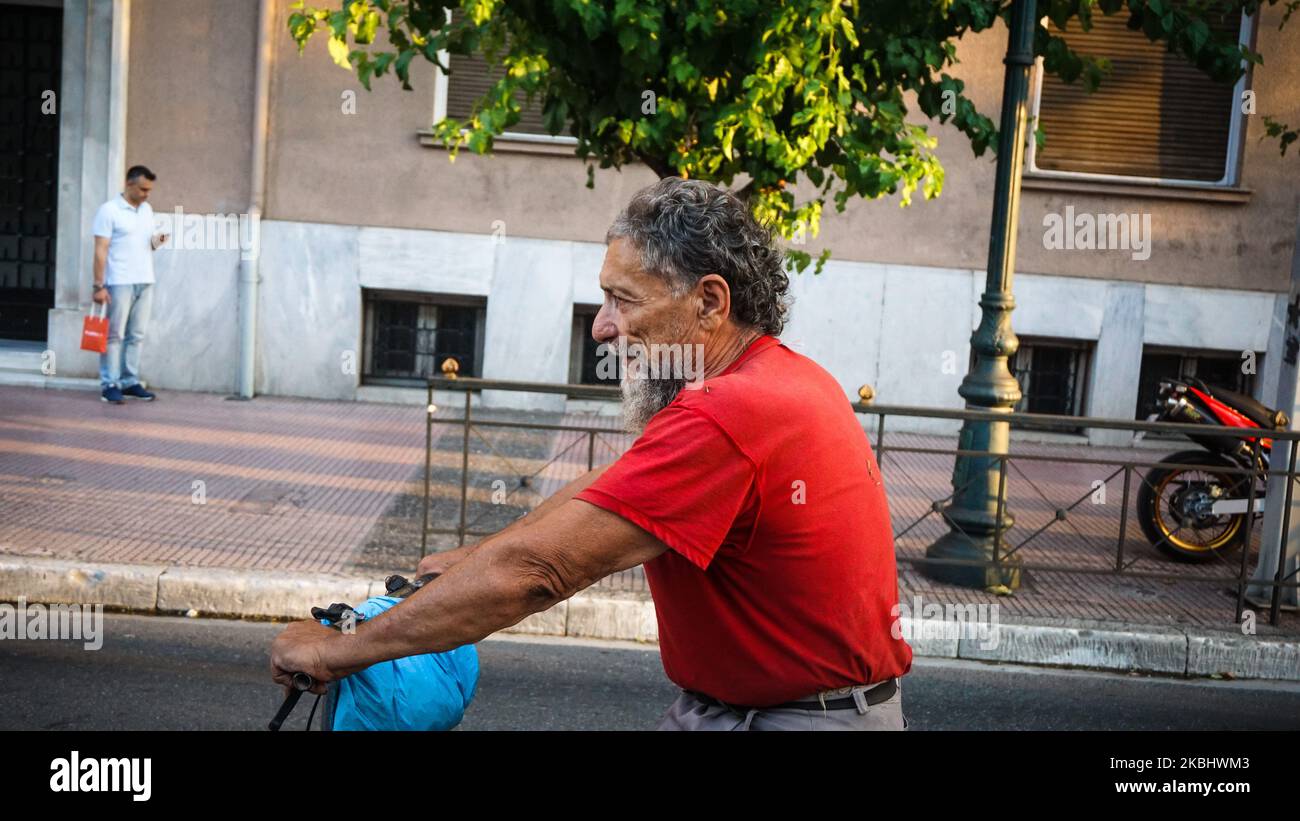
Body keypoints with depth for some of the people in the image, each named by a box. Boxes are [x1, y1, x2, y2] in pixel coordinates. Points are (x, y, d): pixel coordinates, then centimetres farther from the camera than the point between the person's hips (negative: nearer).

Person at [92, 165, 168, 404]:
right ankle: (109, 385, 1)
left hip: (145, 282, 6)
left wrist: (157, 242, -3)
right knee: (114, 335, -2)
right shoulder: (109, 210, -7)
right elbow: (101, 250, -10)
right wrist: (99, 285, -15)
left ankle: (130, 382, 14)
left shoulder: (147, 209, 13)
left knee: (137, 335, 8)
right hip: (119, 283, -6)